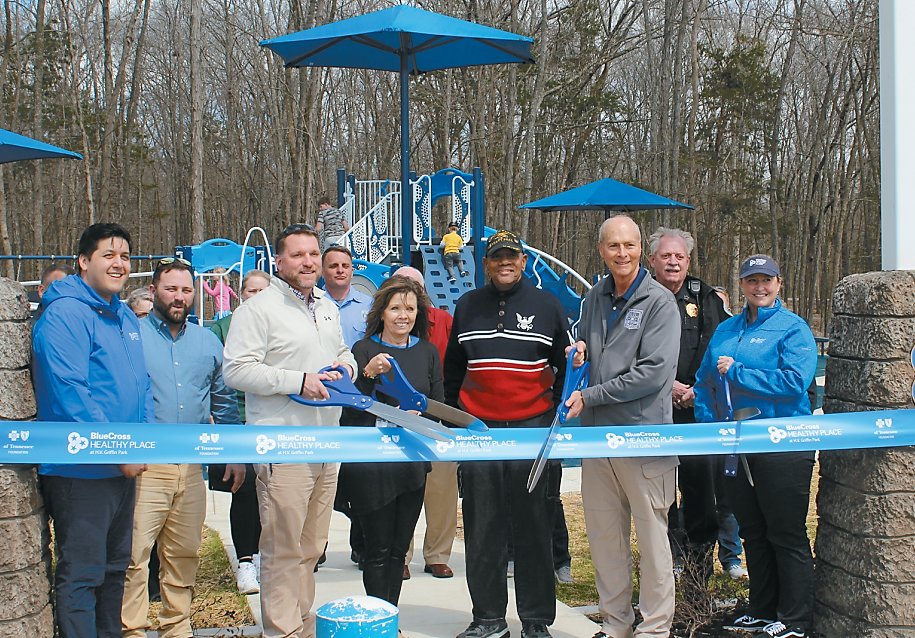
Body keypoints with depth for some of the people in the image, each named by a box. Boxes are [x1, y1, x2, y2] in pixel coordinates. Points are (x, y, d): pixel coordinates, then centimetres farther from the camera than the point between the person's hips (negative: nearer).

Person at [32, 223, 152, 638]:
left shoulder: (126, 317, 13)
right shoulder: (65, 314, -15)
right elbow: (67, 393, -22)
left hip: (123, 469, 9)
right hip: (81, 470, -9)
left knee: (114, 567, 19)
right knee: (82, 574, -2)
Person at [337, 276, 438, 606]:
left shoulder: (428, 352, 10)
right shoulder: (363, 350, -3)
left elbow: (439, 405, 13)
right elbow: (350, 408, -8)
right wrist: (369, 374, -22)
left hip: (412, 462, 4)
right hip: (371, 460, -4)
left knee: (399, 548, 10)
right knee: (379, 549, 0)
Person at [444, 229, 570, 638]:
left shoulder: (546, 306, 5)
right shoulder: (468, 307, 12)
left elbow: (565, 366, 9)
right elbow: (453, 368, 18)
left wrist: (557, 413, 2)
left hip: (532, 428, -2)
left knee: (533, 529, 2)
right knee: (482, 530, 6)